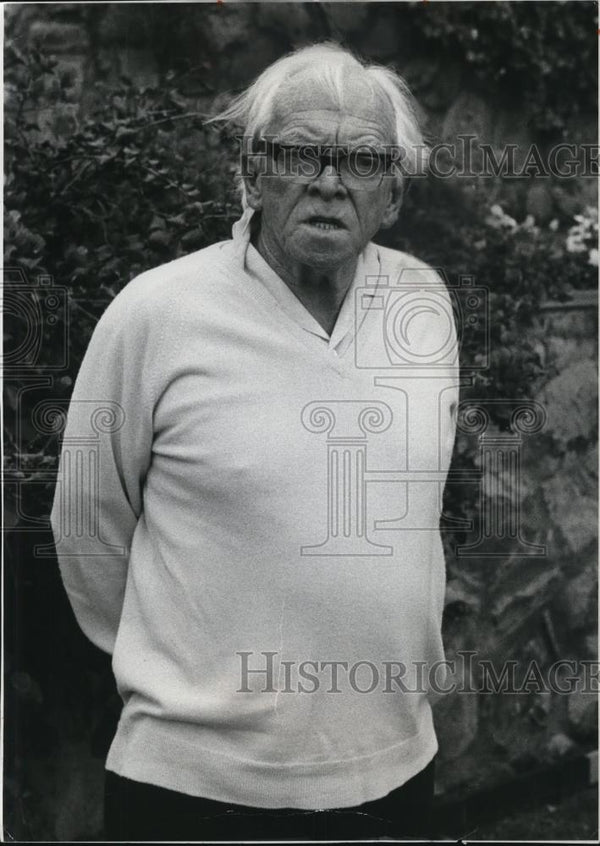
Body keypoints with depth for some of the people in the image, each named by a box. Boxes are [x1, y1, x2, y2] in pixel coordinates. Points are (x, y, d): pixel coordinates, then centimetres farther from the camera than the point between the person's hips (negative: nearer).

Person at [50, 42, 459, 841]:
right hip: (198, 781, -3)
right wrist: (180, 677, 7)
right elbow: (91, 524, -3)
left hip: (398, 764, 4)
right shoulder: (155, 312, -14)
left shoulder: (426, 298, -1)